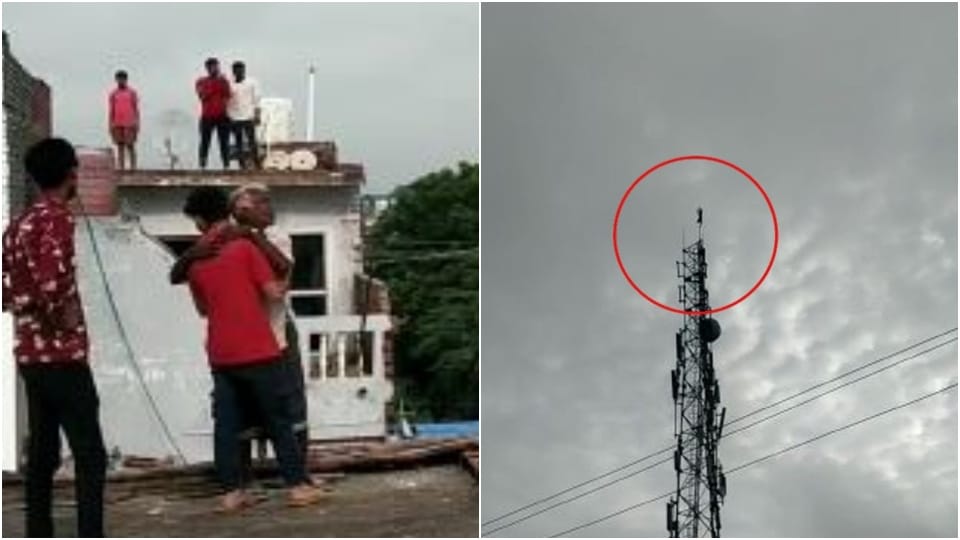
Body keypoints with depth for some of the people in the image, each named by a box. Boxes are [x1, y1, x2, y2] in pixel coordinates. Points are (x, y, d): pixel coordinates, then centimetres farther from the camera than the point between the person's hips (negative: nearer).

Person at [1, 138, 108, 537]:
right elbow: (50, 279, -28)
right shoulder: (57, 218, -12)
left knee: (41, 455, 12)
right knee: (90, 456, -6)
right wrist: (65, 319, -14)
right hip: (62, 355, -9)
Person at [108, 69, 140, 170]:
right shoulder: (113, 94, 11)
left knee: (130, 147, -5)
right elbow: (111, 111, 12)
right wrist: (111, 125, 6)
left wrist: (137, 123, -6)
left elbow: (136, 109, 2)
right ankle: (121, 169, 5)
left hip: (129, 124, -3)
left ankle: (133, 168, -3)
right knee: (120, 147, 4)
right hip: (117, 125, 3)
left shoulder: (132, 92, 3)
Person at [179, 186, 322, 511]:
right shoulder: (245, 246, -6)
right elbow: (273, 292, -9)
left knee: (226, 423, 7)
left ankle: (232, 491, 7)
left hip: (221, 355, 4)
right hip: (258, 351, -4)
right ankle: (297, 486, 5)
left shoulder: (195, 260, 7)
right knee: (279, 420, 4)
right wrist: (282, 287, 11)